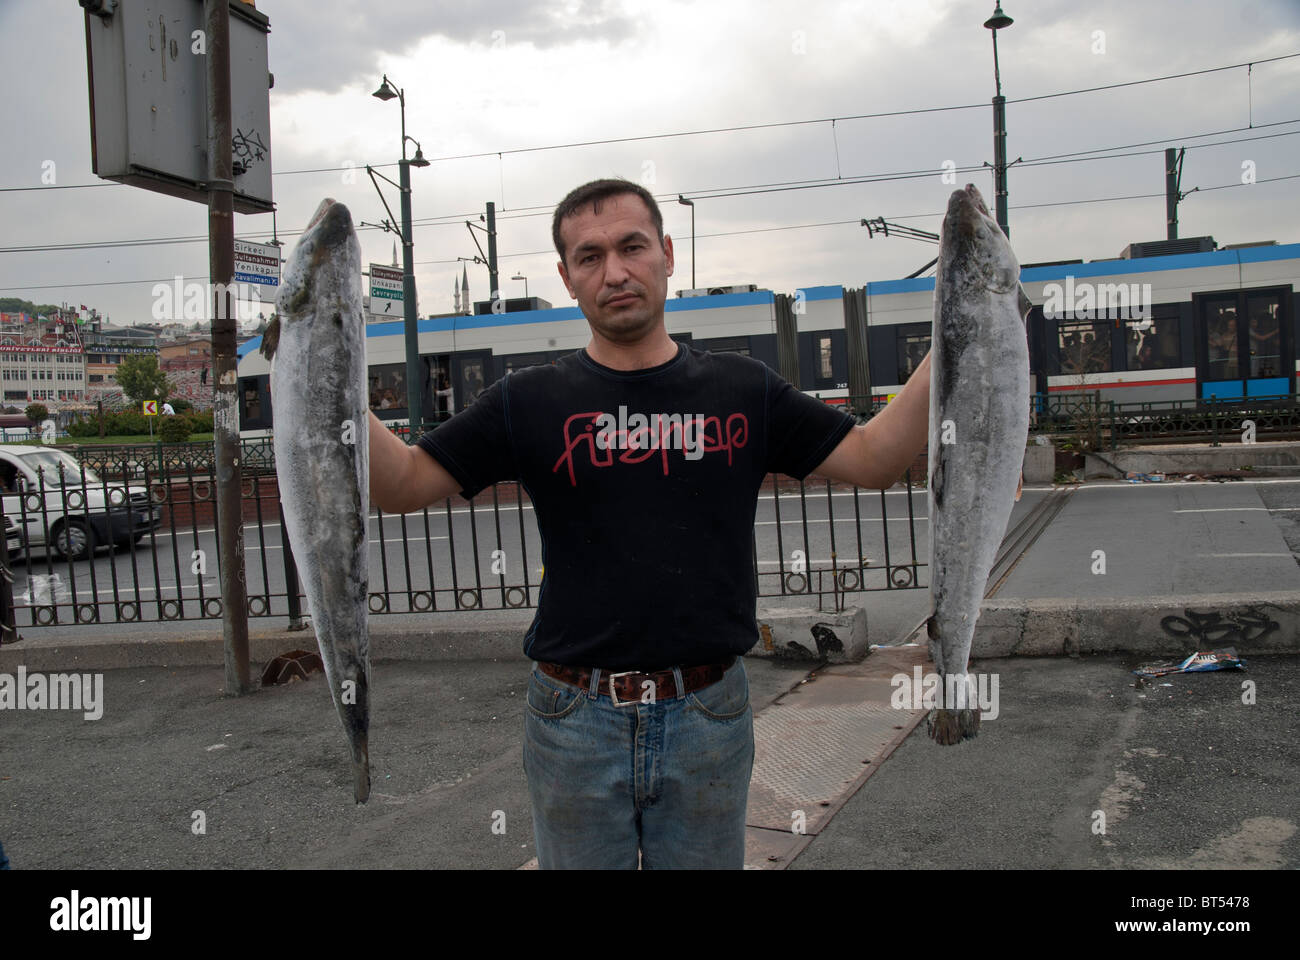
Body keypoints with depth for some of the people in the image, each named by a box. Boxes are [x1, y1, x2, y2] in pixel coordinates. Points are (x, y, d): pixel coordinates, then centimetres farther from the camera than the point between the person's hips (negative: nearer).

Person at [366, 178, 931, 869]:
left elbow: (874, 458, 3)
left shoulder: (742, 390, 3)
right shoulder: (530, 402, 0)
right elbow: (400, 484, -3)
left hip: (708, 716, 1)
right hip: (576, 721, -1)